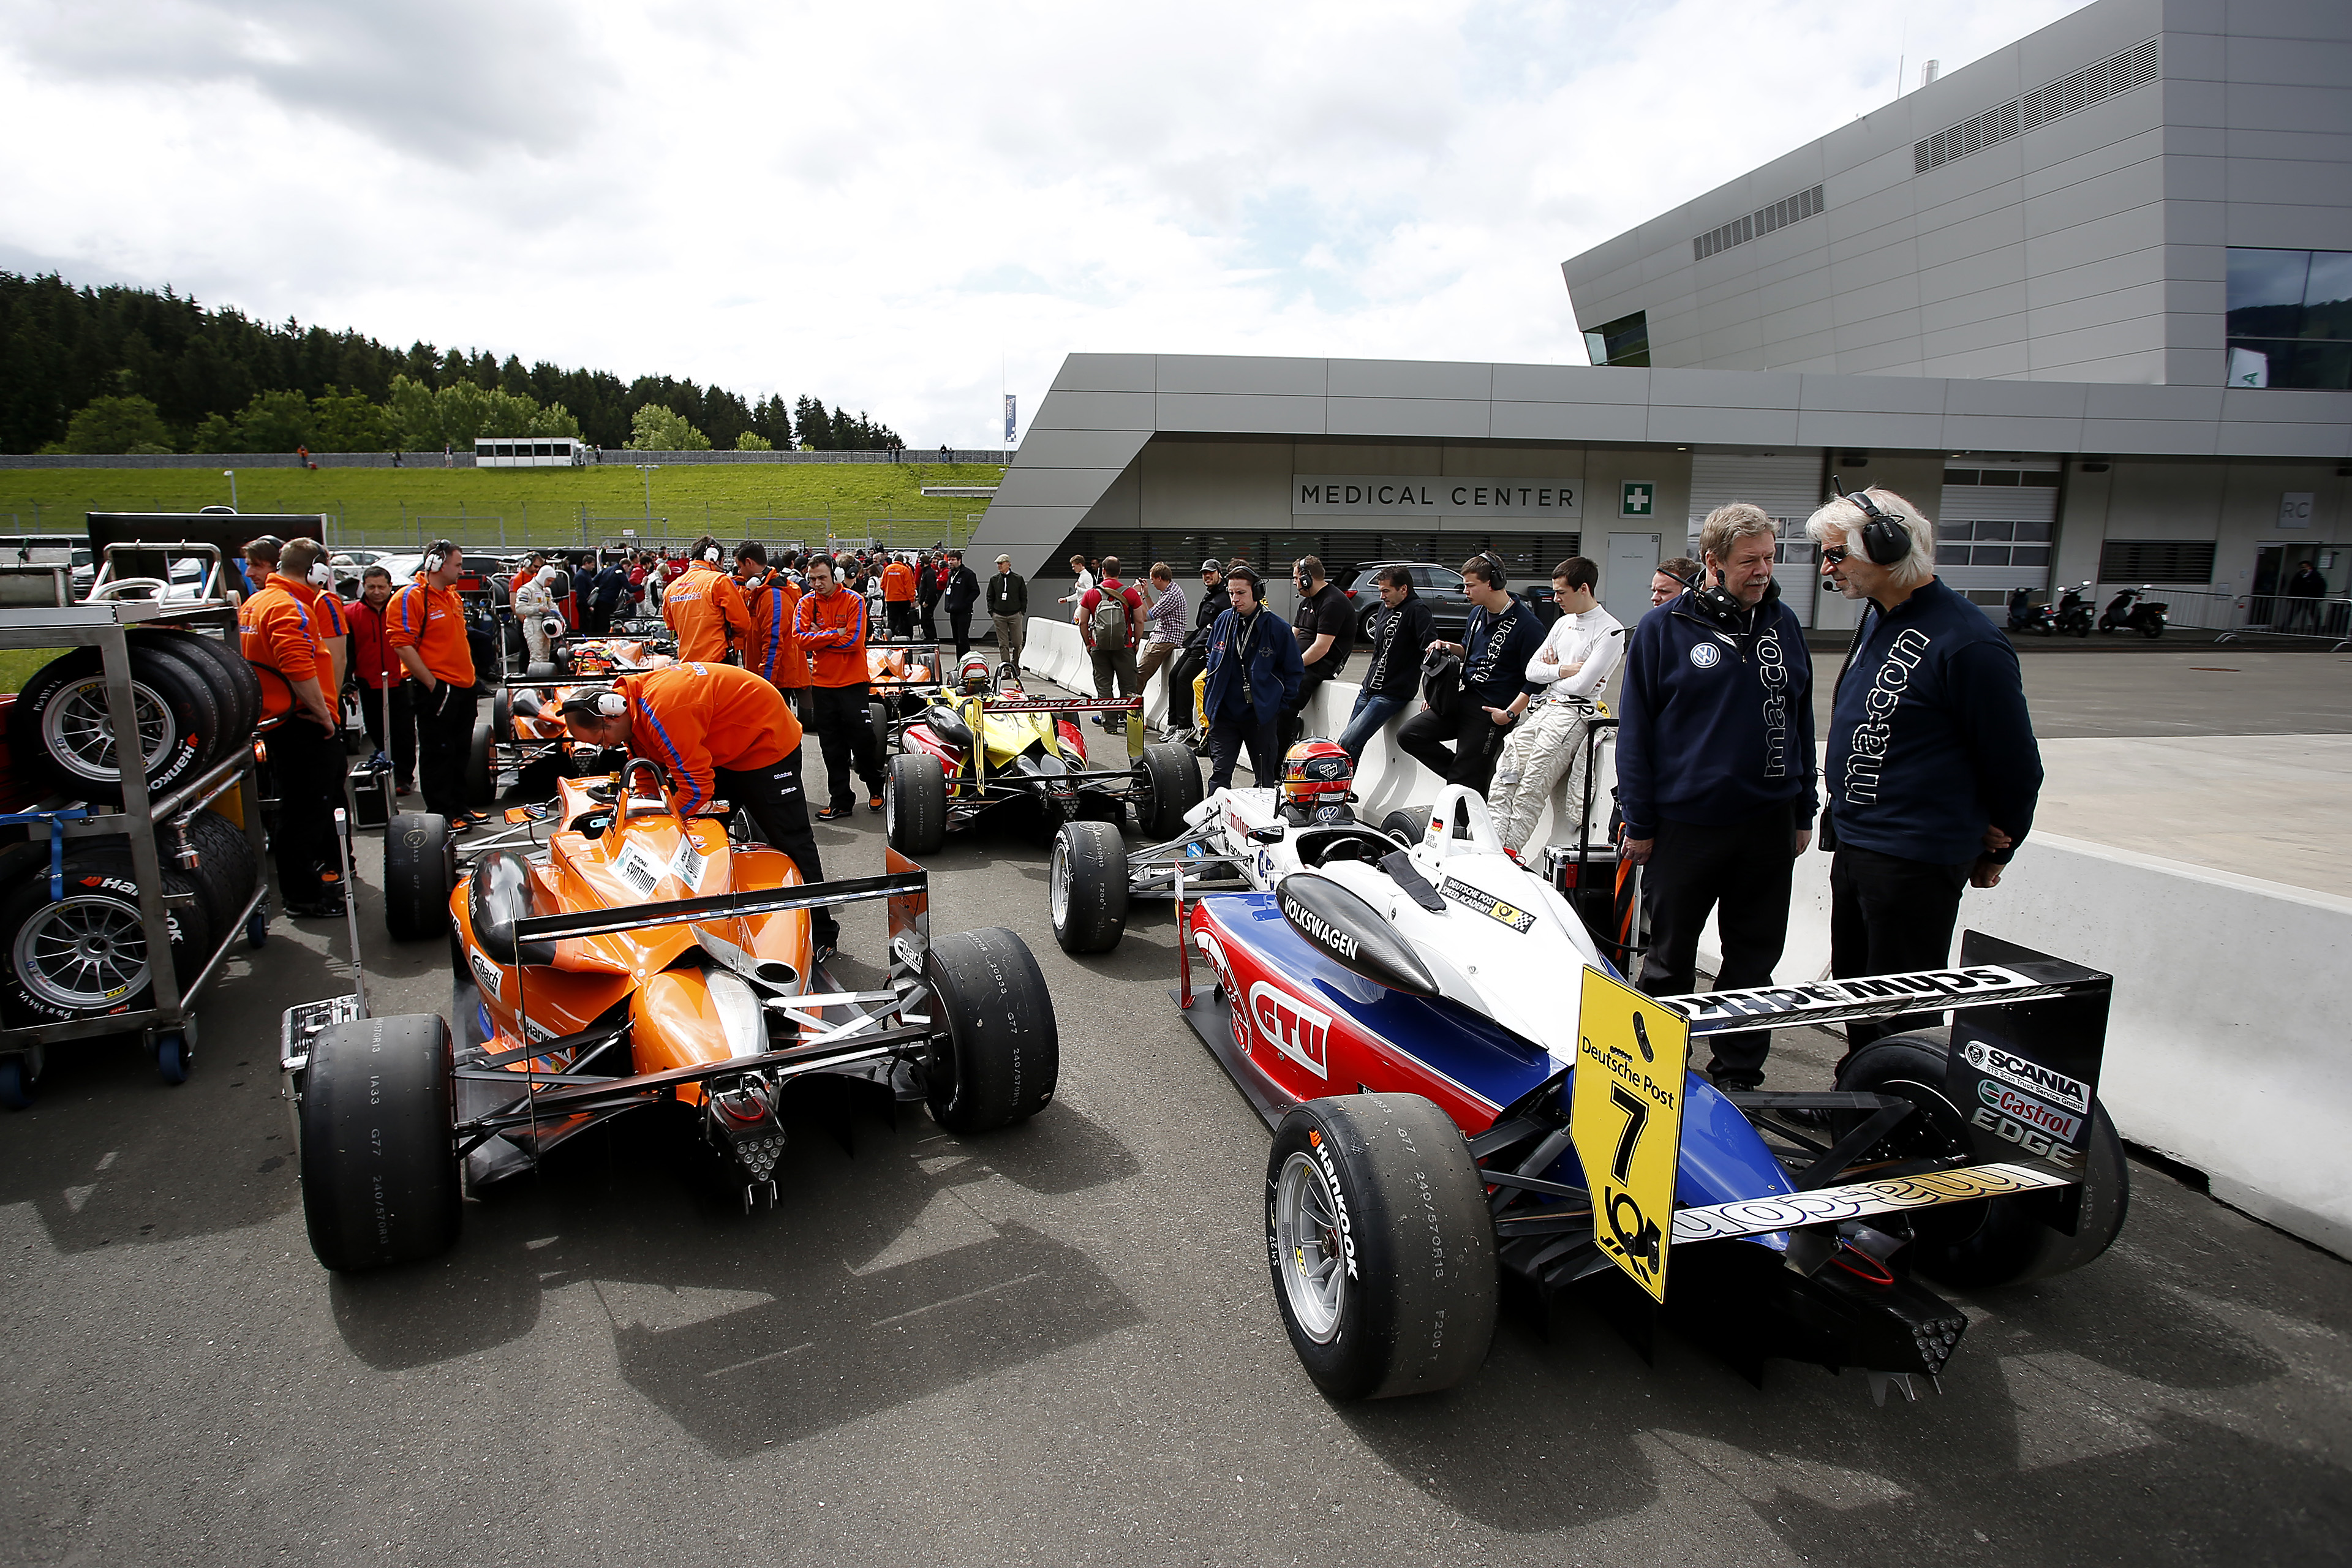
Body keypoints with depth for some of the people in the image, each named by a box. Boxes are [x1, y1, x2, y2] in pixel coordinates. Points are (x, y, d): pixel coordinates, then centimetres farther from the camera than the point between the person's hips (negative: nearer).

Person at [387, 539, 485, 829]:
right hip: (437, 690, -9)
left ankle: (459, 808, 25)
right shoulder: (410, 597, -12)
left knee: (459, 752, 15)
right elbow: (402, 645, -18)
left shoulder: (452, 595, 16)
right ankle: (441, 815, 6)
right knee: (438, 753, -1)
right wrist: (432, 684, -19)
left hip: (463, 688, 9)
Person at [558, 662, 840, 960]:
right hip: (725, 746, 10)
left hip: (767, 742, -10)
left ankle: (822, 935, 4)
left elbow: (697, 788, -31)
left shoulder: (664, 712, -34)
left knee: (789, 839, -4)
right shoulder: (633, 702, -4)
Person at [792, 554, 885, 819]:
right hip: (822, 683, 3)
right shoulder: (805, 603, 2)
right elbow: (800, 637, -11)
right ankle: (840, 800, 15)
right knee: (832, 748, 7)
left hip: (852, 681, -3)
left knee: (862, 739, 0)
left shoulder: (854, 601, -7)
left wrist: (819, 638, -10)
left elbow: (854, 641, -15)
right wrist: (835, 635, -15)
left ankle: (876, 789, 22)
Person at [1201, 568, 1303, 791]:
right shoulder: (1224, 621, 3)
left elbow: (1293, 671, 0)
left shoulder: (1278, 628, -8)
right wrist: (1211, 698, 14)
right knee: (1219, 774, 2)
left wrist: (1281, 707, -5)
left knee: (1265, 776, 10)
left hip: (1261, 716, -3)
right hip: (1224, 714, 3)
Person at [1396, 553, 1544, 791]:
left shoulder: (1526, 624, -15)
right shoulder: (1477, 613, 11)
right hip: (1464, 700, 8)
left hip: (1492, 712, -8)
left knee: (1464, 784, -5)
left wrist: (1510, 714, -22)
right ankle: (1460, 772, 9)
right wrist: (1449, 647, 7)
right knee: (1408, 735, 0)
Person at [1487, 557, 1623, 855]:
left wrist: (1551, 670, 2)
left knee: (1531, 789, -17)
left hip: (1573, 712, -8)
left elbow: (1581, 685, -14)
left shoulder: (1610, 631, -7)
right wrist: (1564, 669, -4)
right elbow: (1531, 671, 13)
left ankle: (1507, 850, -18)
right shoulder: (1564, 623, 18)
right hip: (1542, 707, 8)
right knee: (1505, 776, -8)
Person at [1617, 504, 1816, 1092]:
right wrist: (1639, 823, -6)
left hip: (1769, 824, 4)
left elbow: (1800, 720, 13)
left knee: (1755, 958, 11)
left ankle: (1738, 1077, 26)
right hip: (1686, 823, -3)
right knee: (1670, 957, 10)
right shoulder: (1663, 628, -5)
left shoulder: (1783, 623, 7)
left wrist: (1803, 811, 12)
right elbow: (1635, 729, -4)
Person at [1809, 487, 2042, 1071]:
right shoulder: (1876, 619, 9)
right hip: (1852, 843, 9)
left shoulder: (1967, 643, -19)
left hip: (1917, 862, -9)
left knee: (1900, 1011, 2)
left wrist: (1993, 854, 2)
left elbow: (2016, 765, -11)